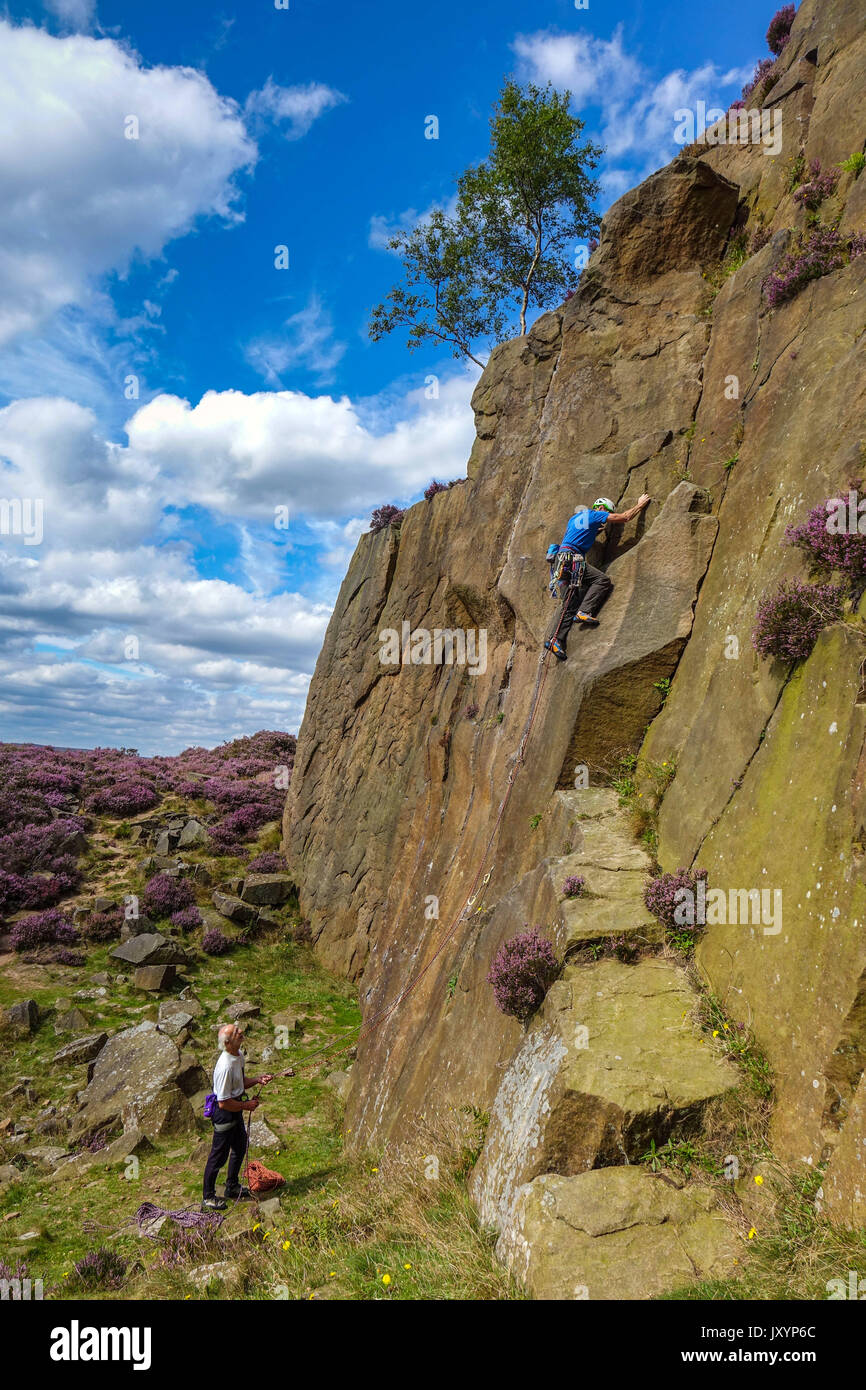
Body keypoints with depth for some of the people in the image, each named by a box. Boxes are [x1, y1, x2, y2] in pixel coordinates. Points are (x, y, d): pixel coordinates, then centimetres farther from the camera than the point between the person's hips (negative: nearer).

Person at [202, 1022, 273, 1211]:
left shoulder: (239, 1055, -2)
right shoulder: (225, 1066, -33)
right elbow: (223, 1103, -28)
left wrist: (257, 1080, -2)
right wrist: (246, 1105, -17)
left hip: (236, 1109, 10)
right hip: (224, 1113, -10)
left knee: (240, 1148, 25)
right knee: (219, 1155, 8)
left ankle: (232, 1188, 46)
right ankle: (208, 1197, 28)